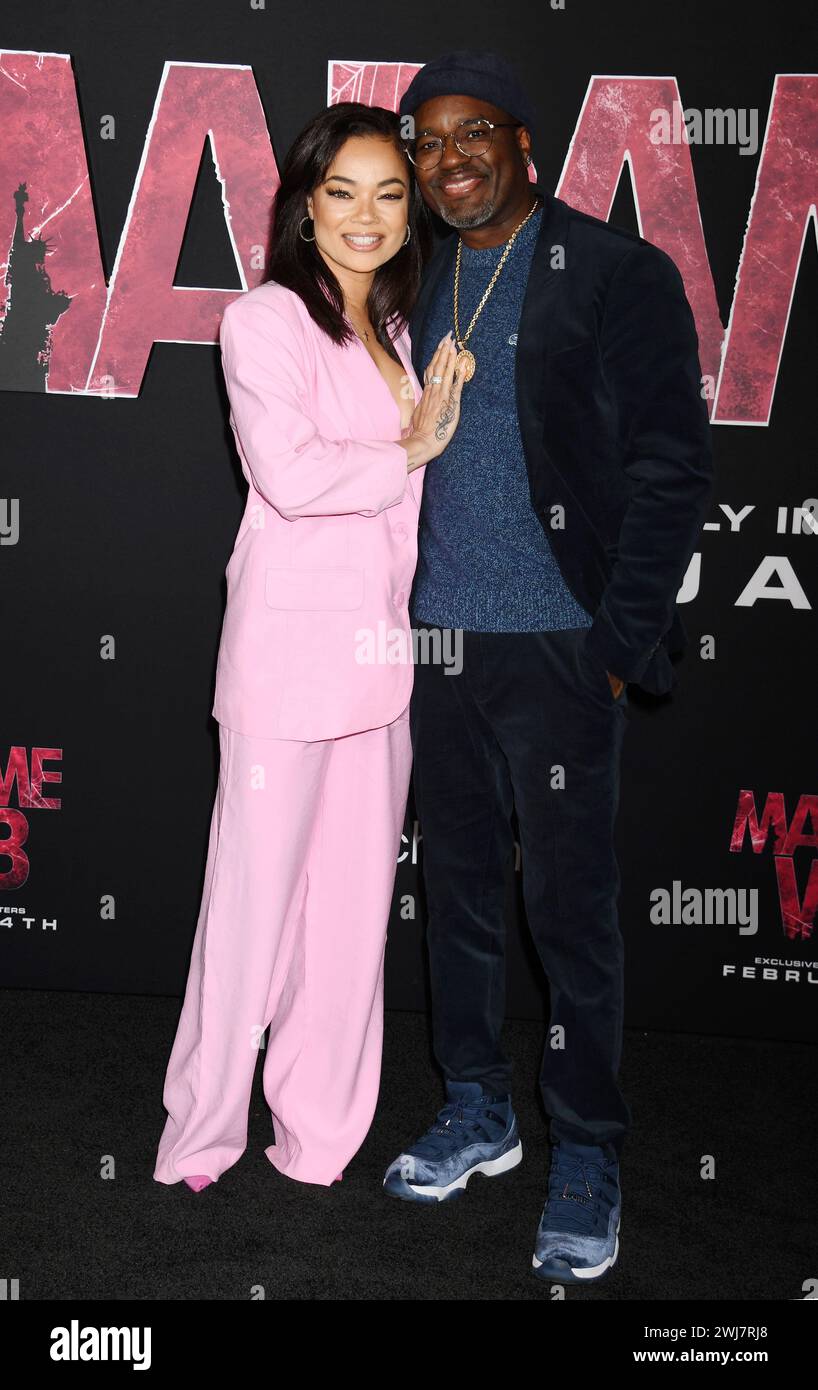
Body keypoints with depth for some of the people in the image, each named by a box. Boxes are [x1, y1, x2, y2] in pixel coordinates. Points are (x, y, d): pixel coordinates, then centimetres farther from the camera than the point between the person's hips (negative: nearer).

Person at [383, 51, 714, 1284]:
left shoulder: (619, 275, -5)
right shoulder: (417, 290, 12)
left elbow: (672, 472, -8)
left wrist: (619, 647, -13)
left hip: (557, 651, -5)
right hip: (438, 642, 6)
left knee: (570, 907, 0)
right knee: (460, 890, 13)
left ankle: (587, 1160, 14)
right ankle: (478, 1114, 29)